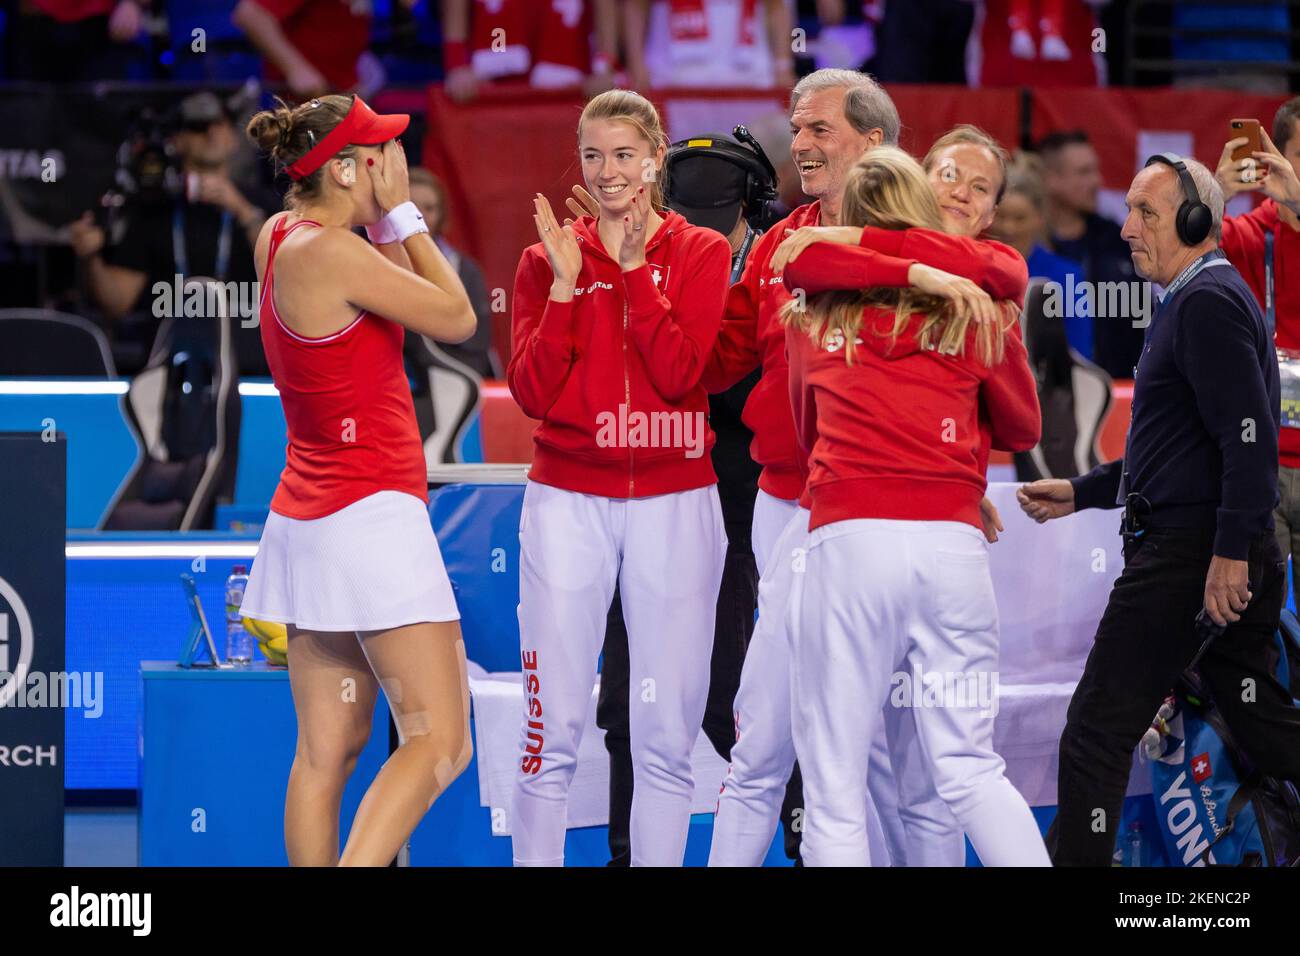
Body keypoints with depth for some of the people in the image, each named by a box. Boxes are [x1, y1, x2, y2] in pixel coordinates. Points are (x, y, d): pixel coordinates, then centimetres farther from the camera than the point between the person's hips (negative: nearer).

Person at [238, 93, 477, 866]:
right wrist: (401, 212, 0)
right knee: (440, 743, -10)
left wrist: (384, 223, 13)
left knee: (327, 751, 9)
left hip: (310, 514, 10)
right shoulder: (329, 253, -16)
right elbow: (456, 317, -6)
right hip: (371, 514, -10)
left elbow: (400, 289, 24)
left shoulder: (280, 238, 10)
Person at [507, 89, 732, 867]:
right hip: (569, 502, 0)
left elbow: (680, 373, -10)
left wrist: (634, 268, -12)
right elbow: (533, 392, -3)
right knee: (554, 728, -3)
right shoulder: (549, 257, 6)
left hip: (674, 502, 0)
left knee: (666, 735, 1)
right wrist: (566, 283, -10)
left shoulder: (701, 253, 4)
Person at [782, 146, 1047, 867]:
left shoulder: (808, 318, 13)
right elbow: (1022, 429, 23)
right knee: (968, 766, 10)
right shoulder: (980, 312, 12)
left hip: (848, 541, -1)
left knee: (834, 780, 0)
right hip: (952, 543, 1)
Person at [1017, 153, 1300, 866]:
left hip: (1187, 554, -11)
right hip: (1222, 553, 11)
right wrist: (1081, 492, 26)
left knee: (1097, 732, -5)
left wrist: (1231, 552, -26)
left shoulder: (1208, 301, -12)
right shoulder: (1196, 301, 22)